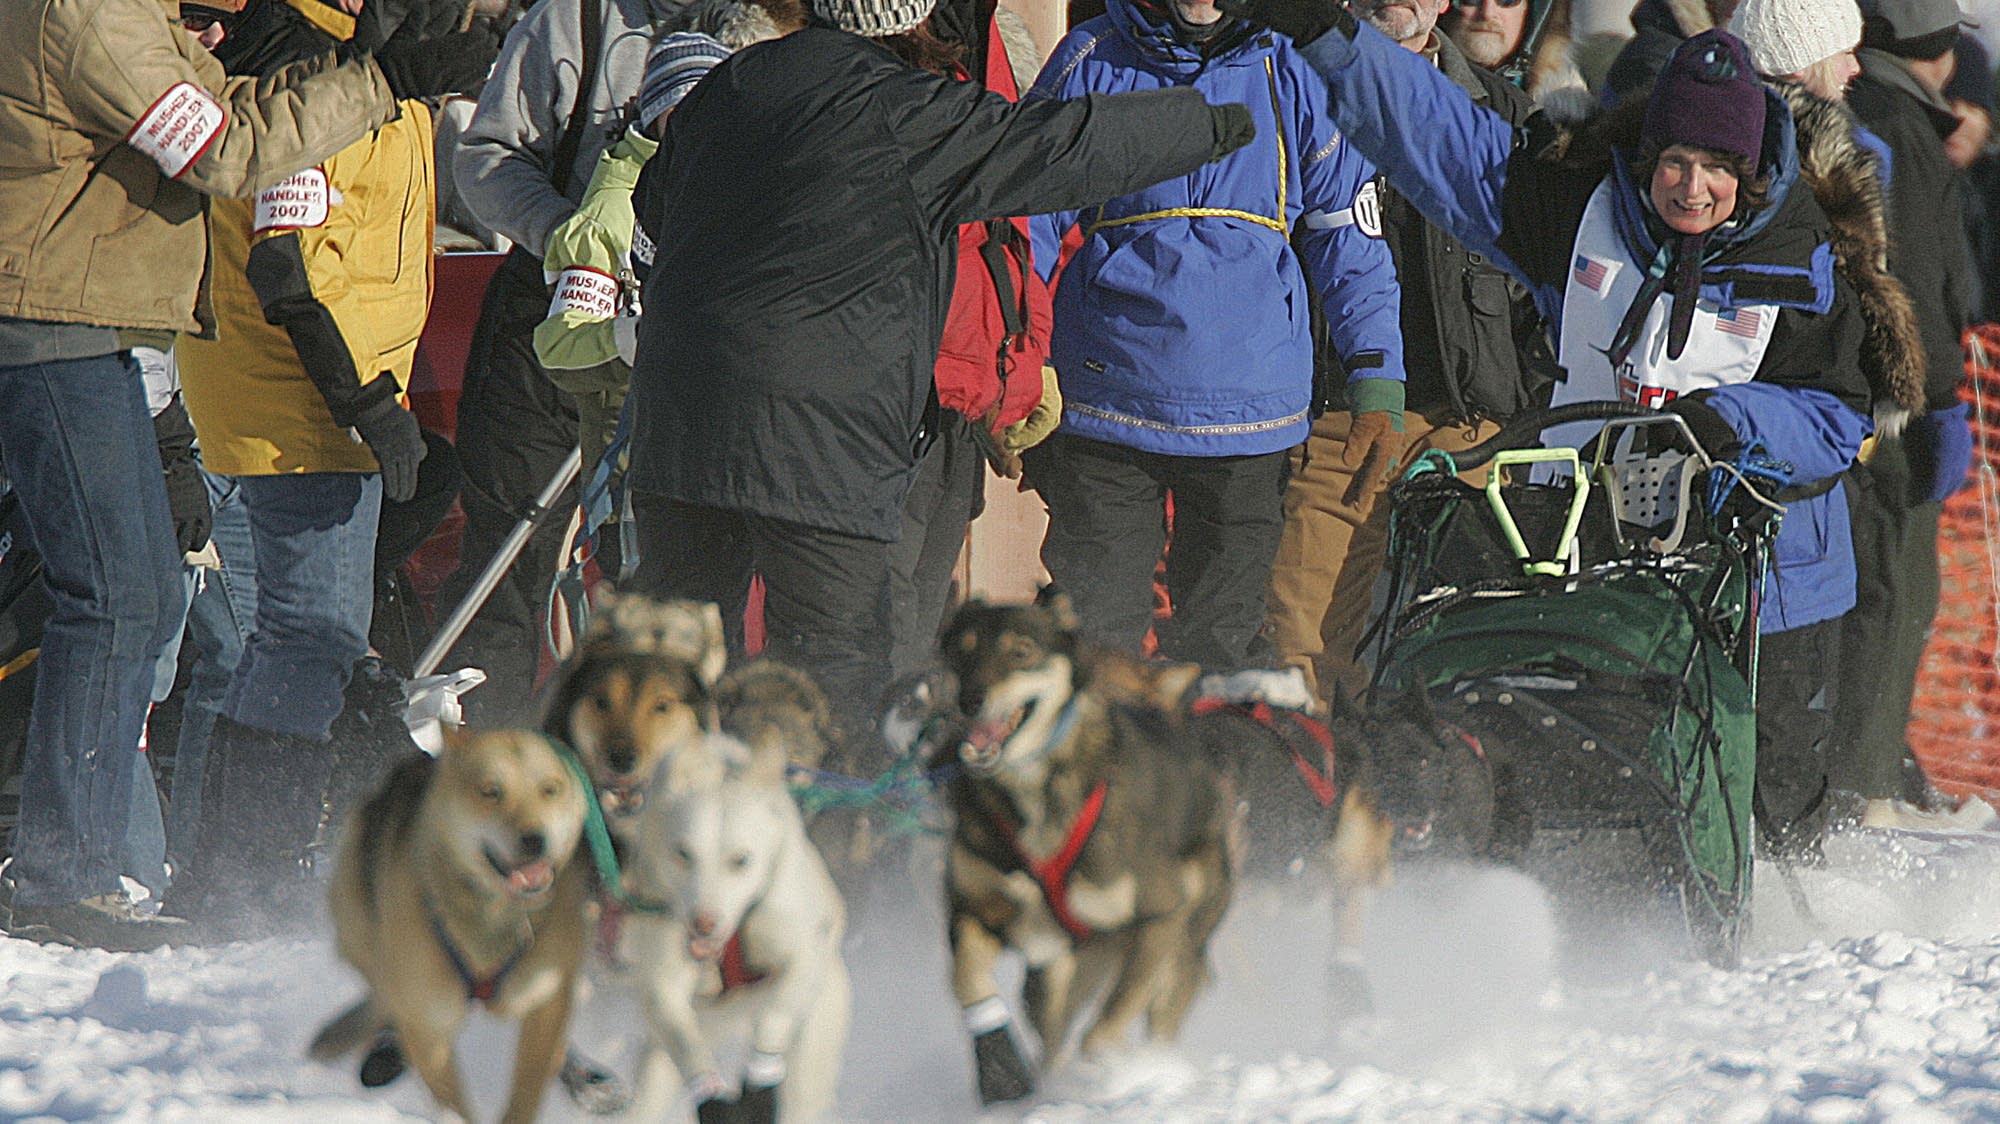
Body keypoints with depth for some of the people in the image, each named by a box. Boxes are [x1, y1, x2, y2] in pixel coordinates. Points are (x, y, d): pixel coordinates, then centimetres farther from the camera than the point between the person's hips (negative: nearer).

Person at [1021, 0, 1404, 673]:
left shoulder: (1291, 74, 5)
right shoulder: (1090, 64, 4)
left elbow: (1350, 239, 11)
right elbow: (1025, 228, 10)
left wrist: (1377, 385, 4)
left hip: (1249, 422, 1)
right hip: (1105, 410, -1)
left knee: (1226, 645, 5)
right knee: (1099, 647, -2)